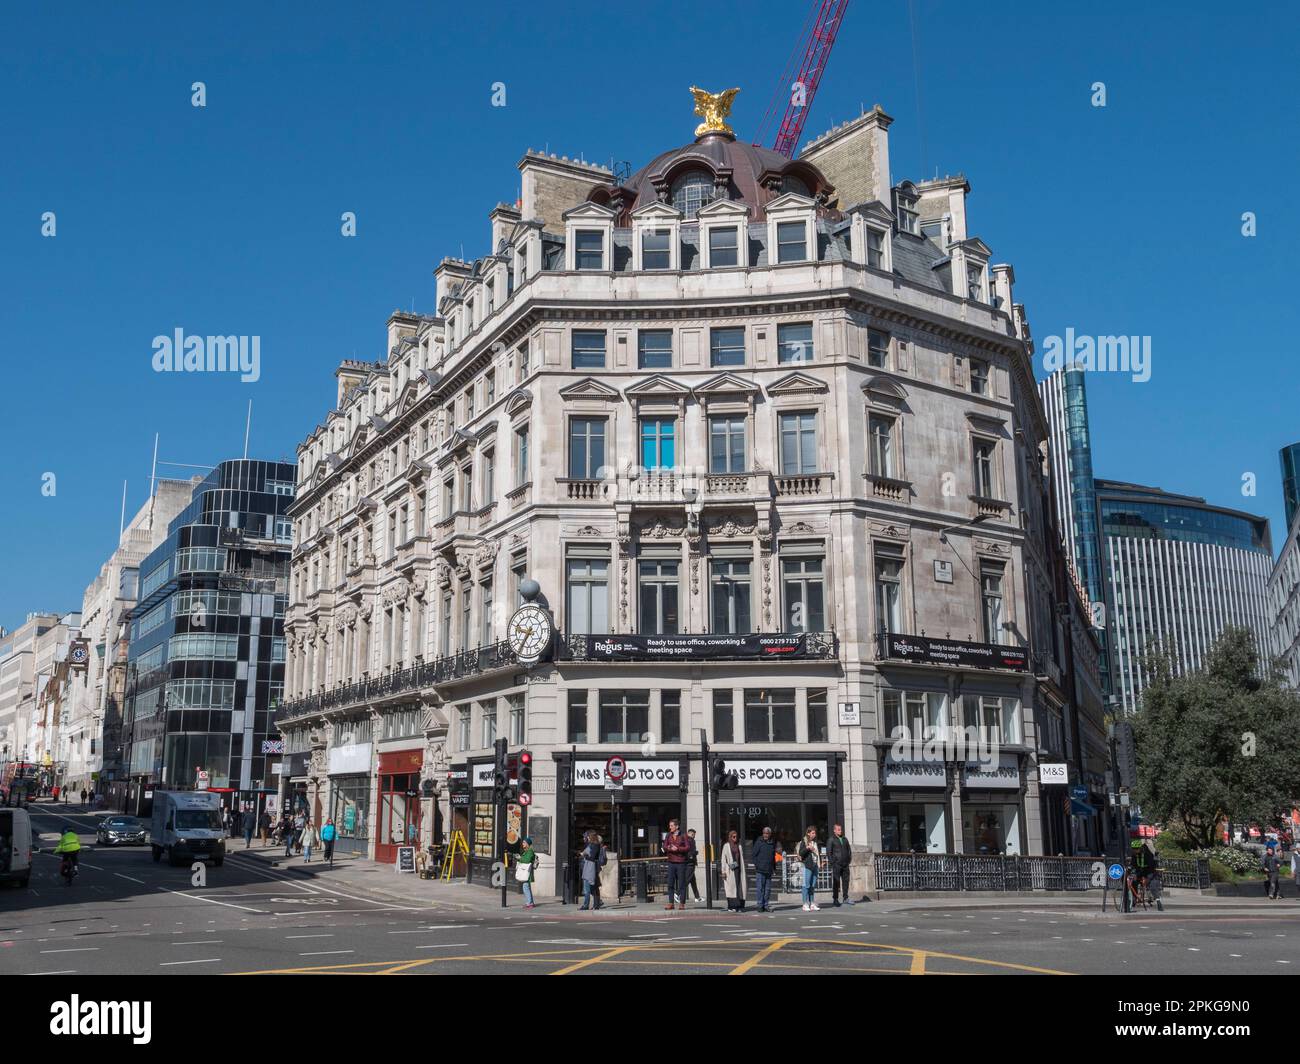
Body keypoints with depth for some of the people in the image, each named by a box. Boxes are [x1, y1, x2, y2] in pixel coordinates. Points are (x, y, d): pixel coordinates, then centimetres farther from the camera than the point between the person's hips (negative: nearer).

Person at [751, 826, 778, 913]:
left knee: (768, 889, 7)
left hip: (769, 870, 5)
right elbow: (753, 854, -3)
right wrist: (756, 865, -10)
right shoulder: (759, 842, -3)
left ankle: (766, 905, 14)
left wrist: (774, 868, 17)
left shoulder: (772, 843, 12)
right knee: (760, 888, -4)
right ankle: (760, 906, 2)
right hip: (760, 870, -5)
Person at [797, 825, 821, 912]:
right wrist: (807, 848, -23)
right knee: (806, 885, -7)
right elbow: (801, 853, -9)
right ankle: (805, 904, -4)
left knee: (813, 885, 8)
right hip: (807, 865, -6)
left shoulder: (816, 842, 17)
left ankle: (813, 904, 12)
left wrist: (820, 864, 16)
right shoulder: (804, 841, -2)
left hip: (815, 866, 6)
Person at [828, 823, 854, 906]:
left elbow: (849, 850, 21)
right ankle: (835, 899, 3)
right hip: (836, 865, -5)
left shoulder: (845, 839, 17)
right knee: (836, 882, -2)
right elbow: (828, 852, -4)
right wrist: (831, 862, -11)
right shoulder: (831, 840, -1)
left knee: (846, 881, 4)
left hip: (845, 864, 5)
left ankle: (846, 898, 12)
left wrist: (849, 860, 10)